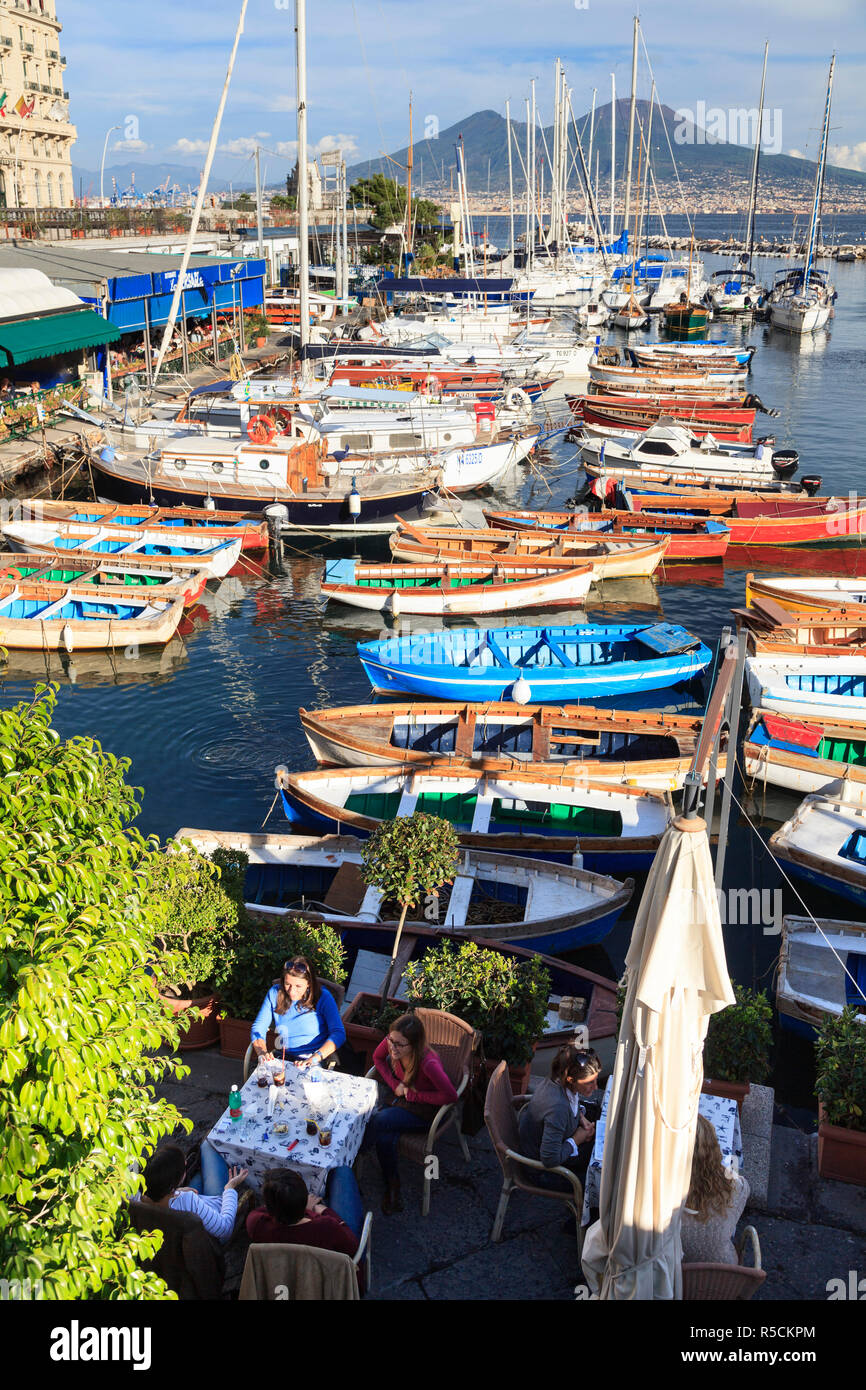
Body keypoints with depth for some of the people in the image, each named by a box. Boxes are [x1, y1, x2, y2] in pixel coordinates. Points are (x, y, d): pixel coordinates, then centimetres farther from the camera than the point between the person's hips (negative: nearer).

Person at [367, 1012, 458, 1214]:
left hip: (422, 1111, -5)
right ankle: (392, 1186, -4)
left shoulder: (428, 1063, -33)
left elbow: (450, 1096, -27)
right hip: (397, 1099, 5)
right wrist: (394, 1084, -9)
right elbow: (377, 1058, 7)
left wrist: (414, 1095, -20)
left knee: (379, 1122, -29)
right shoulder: (390, 1043, -17)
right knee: (385, 1138, -24)